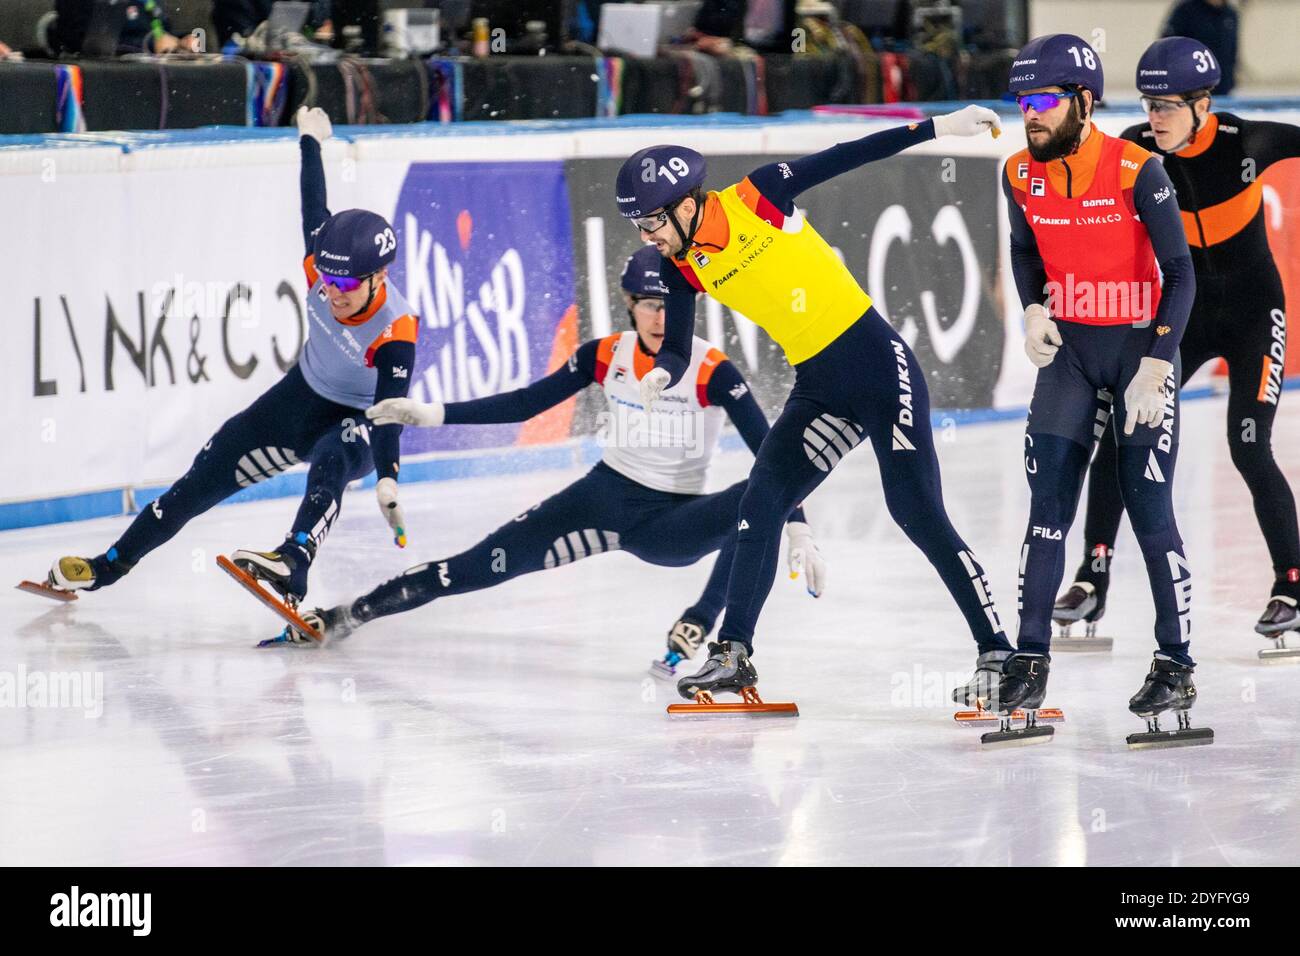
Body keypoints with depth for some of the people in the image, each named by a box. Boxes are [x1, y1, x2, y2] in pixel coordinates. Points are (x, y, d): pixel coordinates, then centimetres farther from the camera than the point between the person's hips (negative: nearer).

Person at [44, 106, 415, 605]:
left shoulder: (395, 332, -34)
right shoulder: (323, 265, -20)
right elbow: (315, 206, -1)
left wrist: (387, 480, -58)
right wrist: (310, 141, 15)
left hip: (359, 421, -6)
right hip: (302, 396, 6)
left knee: (331, 461, -41)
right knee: (208, 474, 5)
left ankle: (293, 565, -59)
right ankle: (109, 564, 18)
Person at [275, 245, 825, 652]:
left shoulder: (713, 373, -15)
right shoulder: (605, 357, -5)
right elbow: (527, 403, 2)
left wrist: (799, 532, -30)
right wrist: (430, 415, -4)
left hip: (673, 521, -2)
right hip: (603, 499, 2)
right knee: (488, 563, -10)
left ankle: (698, 626, -21)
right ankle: (341, 617, -2)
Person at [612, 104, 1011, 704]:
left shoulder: (756, 198, -14)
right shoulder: (684, 268, 0)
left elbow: (848, 157, -9)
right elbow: (676, 348, 0)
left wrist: (938, 128, -12)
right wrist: (660, 375, -24)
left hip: (878, 364, -6)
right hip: (817, 390, 6)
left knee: (917, 513, -10)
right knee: (760, 506, 0)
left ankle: (997, 650, -6)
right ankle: (733, 654, 10)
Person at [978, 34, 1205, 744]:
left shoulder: (1137, 172, -19)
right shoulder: (1021, 175, -4)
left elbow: (1179, 275, -15)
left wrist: (1154, 369, -21)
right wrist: (1034, 311, -2)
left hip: (1141, 343, -4)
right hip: (1068, 346, 4)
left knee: (1149, 509, -5)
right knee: (1048, 508, -1)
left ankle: (1176, 665, 6)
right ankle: (1030, 661, 3)